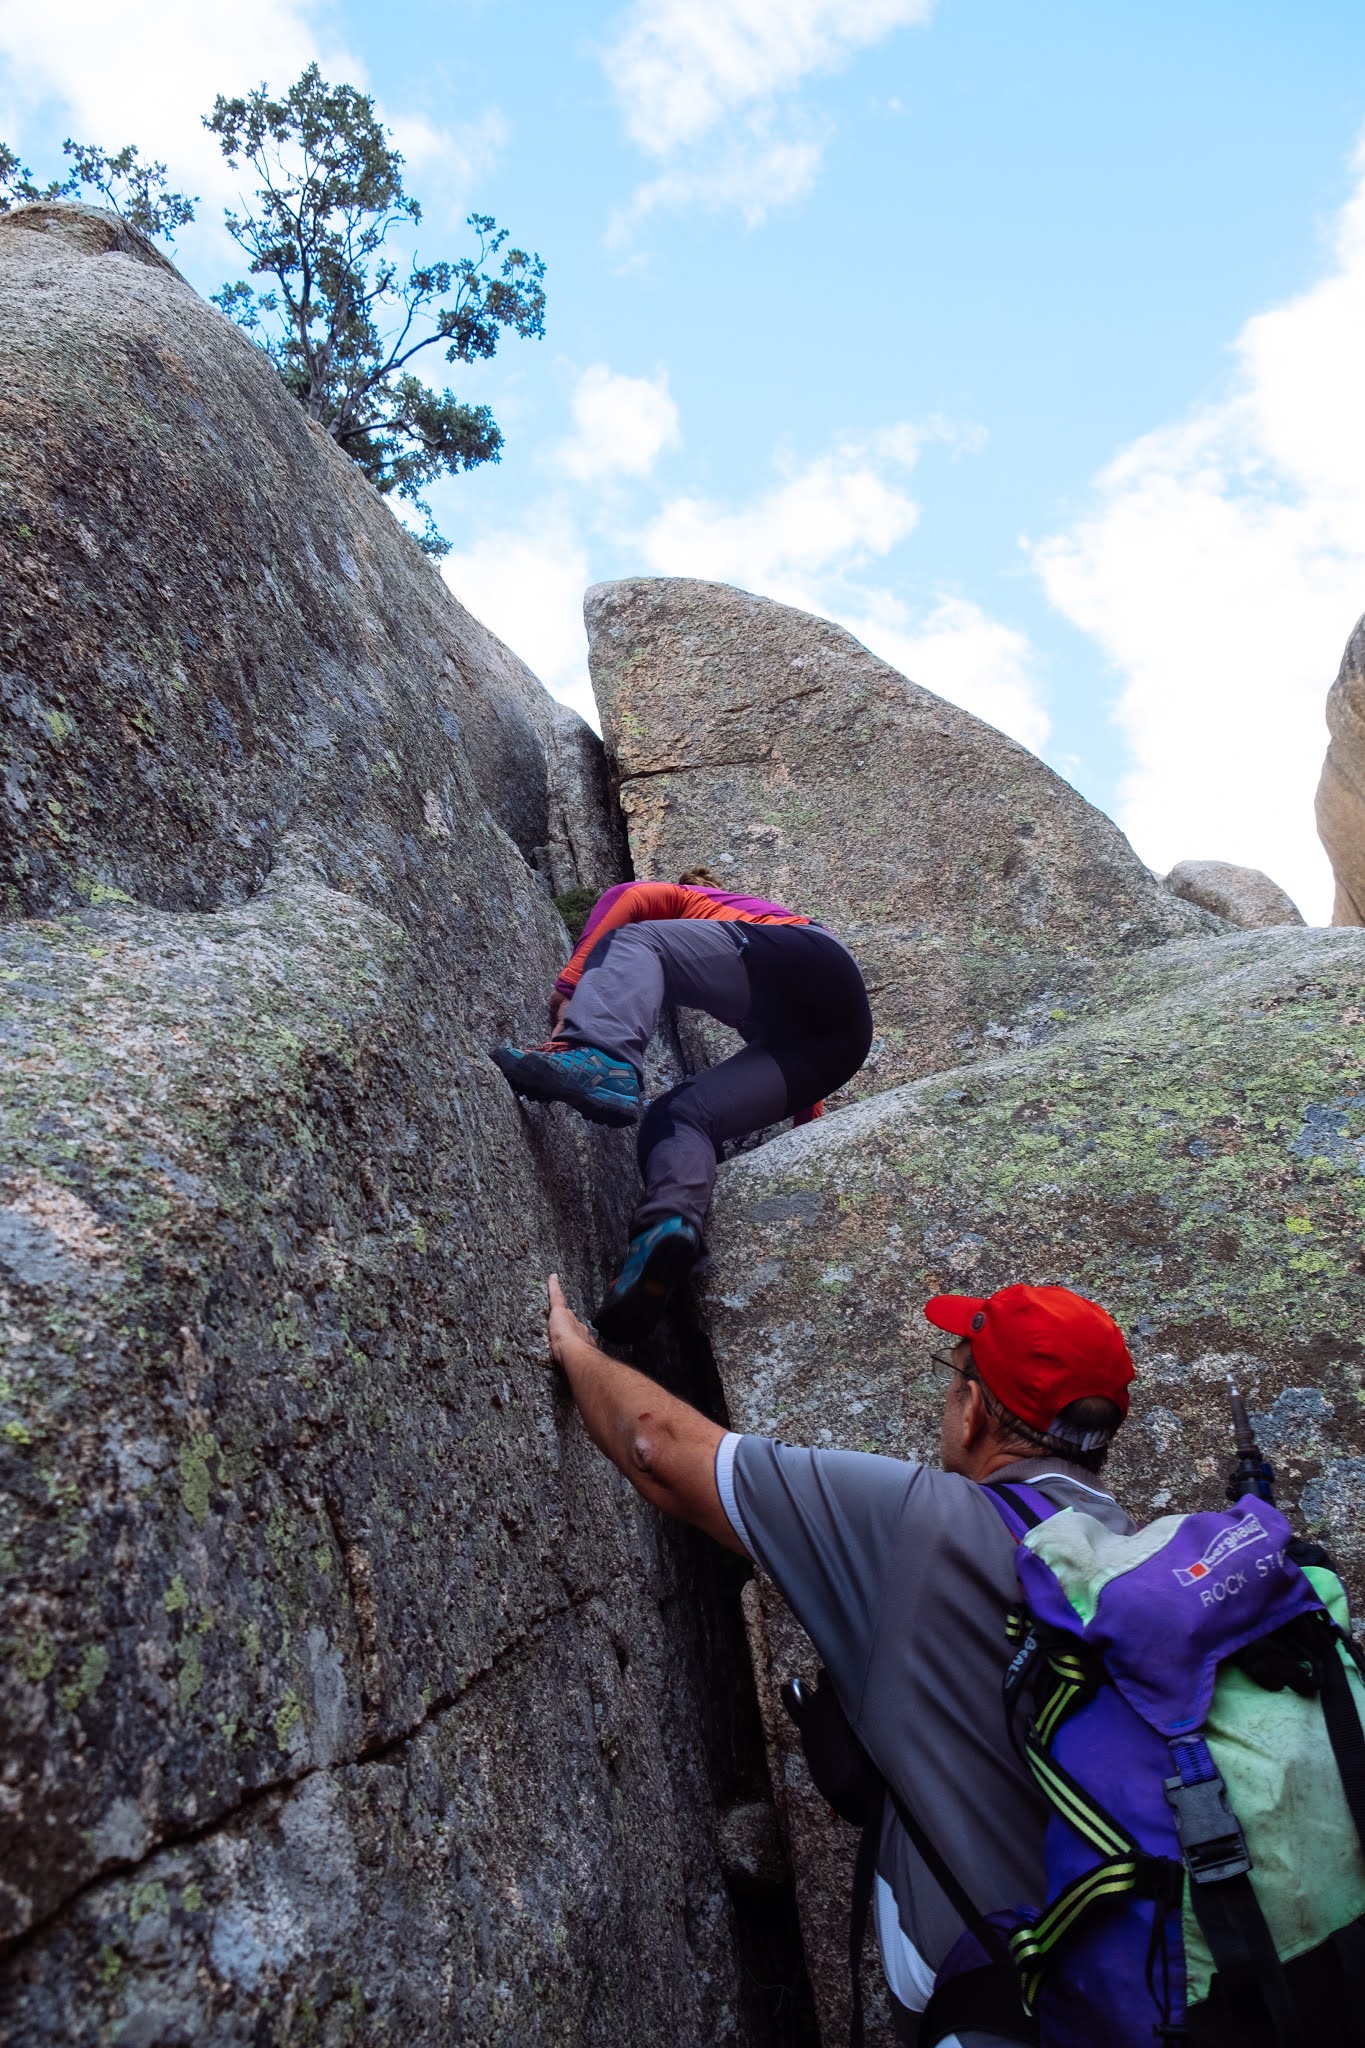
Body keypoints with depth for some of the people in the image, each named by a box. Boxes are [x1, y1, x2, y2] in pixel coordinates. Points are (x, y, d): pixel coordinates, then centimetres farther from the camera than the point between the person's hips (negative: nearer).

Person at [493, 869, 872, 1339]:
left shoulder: (678, 897, 29)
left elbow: (627, 898, 4)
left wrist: (569, 991, 0)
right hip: (834, 1037, 6)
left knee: (630, 942, -3)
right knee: (678, 1116, -2)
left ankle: (598, 1060, -37)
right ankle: (671, 1220, -37)